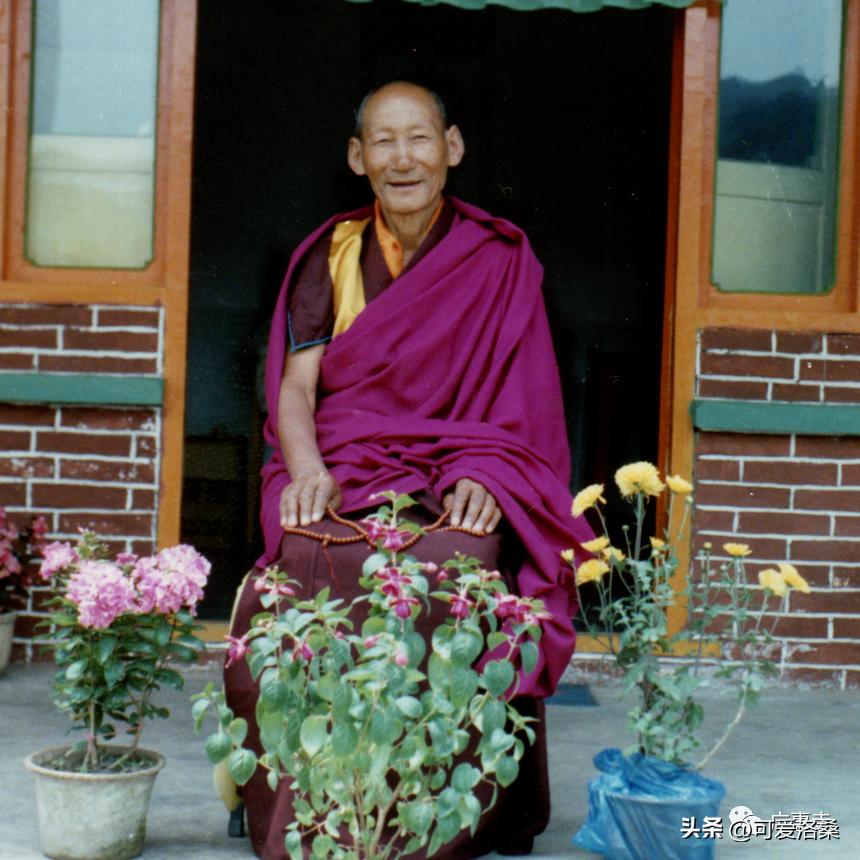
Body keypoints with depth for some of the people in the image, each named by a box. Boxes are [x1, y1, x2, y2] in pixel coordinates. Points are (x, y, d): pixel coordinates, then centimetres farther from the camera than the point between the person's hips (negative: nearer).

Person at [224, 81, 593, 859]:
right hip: (345, 479, 1)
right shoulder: (330, 256, 14)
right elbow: (294, 387, 4)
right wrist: (309, 468, -17)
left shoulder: (501, 261, 10)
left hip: (457, 486, -1)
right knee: (310, 560, -32)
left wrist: (485, 478, -17)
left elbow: (519, 399, 3)